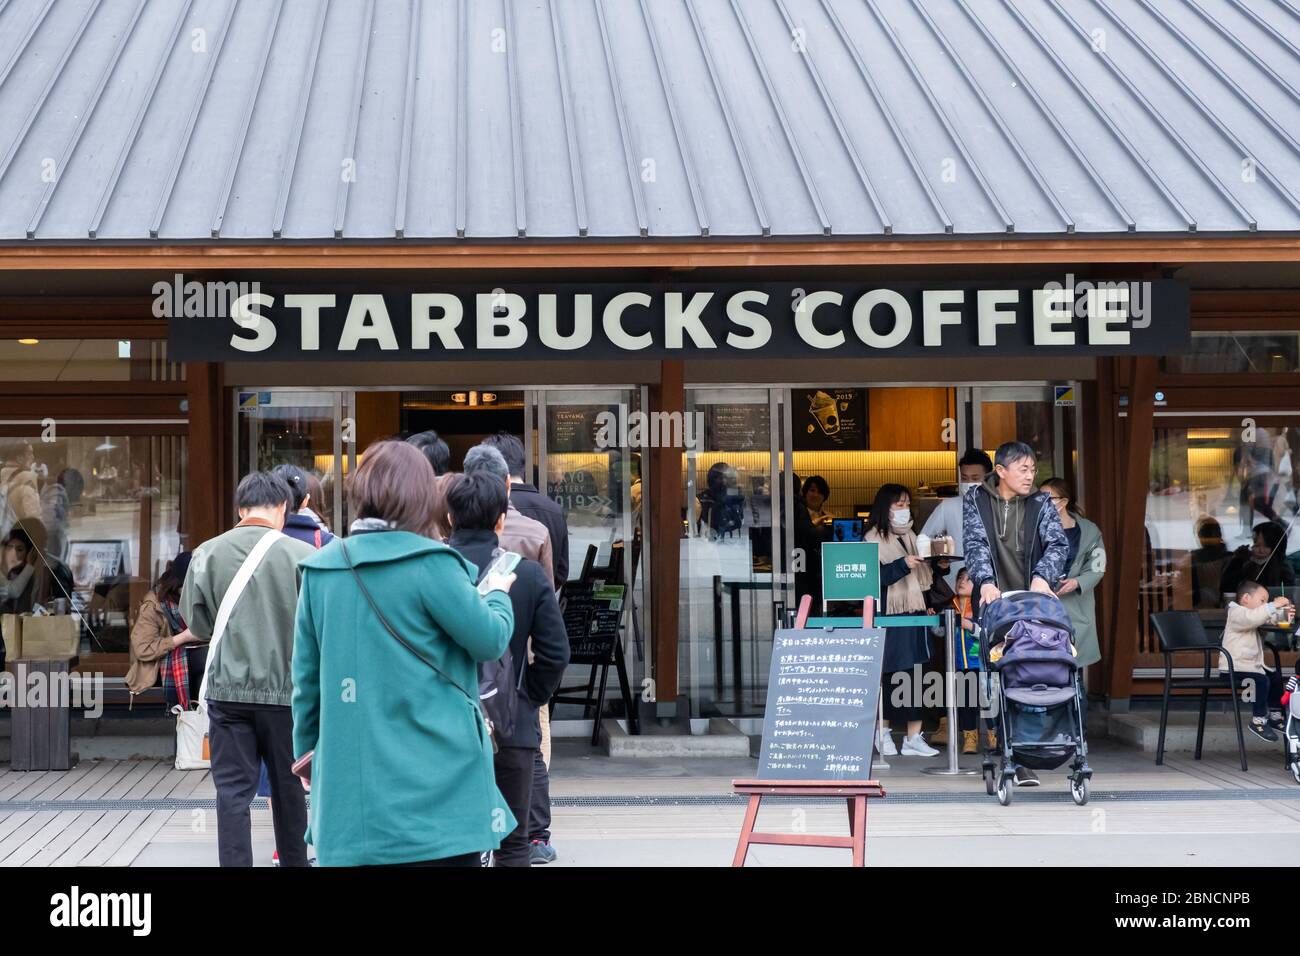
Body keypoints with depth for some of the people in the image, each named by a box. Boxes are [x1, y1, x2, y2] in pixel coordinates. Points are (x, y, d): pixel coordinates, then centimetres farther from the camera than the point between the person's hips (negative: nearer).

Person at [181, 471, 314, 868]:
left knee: (232, 792, 4)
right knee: (288, 788, 14)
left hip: (227, 689, 1)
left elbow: (196, 622, 3)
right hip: (286, 688, -1)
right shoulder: (302, 555, -9)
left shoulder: (207, 553, -3)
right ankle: (293, 861, 27)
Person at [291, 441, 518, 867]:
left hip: (349, 790, 5)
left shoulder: (320, 570, 5)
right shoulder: (429, 564, -12)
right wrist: (497, 592, 16)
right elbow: (490, 640, -5)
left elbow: (306, 677, 10)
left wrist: (308, 751, 23)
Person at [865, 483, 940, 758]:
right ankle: (884, 733, 12)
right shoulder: (872, 540, -4)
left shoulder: (910, 536, 18)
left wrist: (928, 604, 14)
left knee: (914, 676, 0)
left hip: (914, 614, 6)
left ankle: (914, 737, -1)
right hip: (888, 618, -6)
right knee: (890, 675, -2)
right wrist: (902, 565, -22)